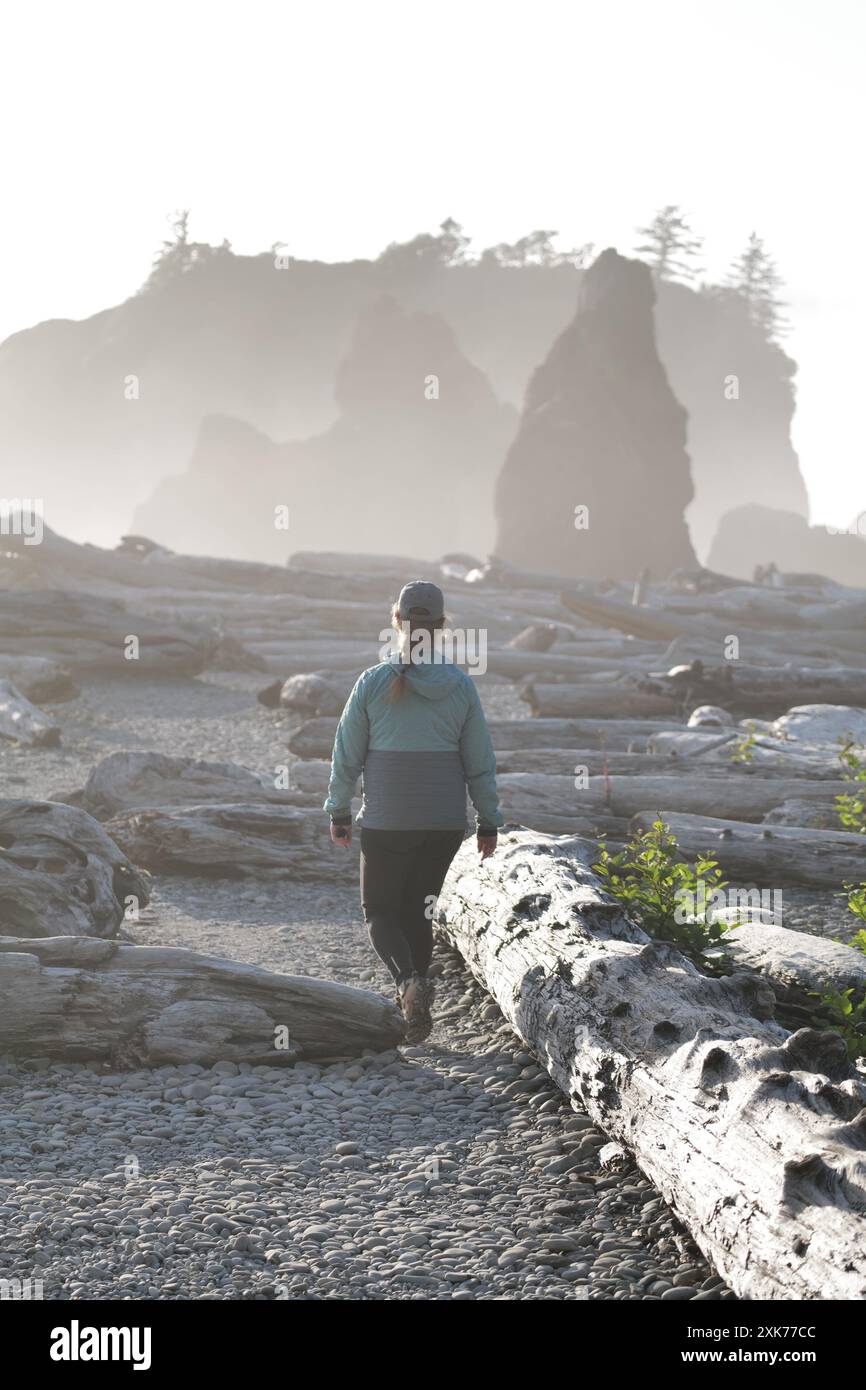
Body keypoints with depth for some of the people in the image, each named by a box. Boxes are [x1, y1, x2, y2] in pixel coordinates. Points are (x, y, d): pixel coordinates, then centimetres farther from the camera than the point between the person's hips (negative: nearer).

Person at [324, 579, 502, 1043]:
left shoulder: (374, 682, -9)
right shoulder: (460, 686, -4)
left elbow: (347, 754, -3)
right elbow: (480, 761, 0)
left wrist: (338, 811, 9)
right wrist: (488, 821, 10)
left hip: (386, 821, -2)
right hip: (445, 822, 2)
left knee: (380, 910, 12)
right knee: (417, 910, 18)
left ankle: (408, 980, -16)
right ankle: (415, 1012, 17)